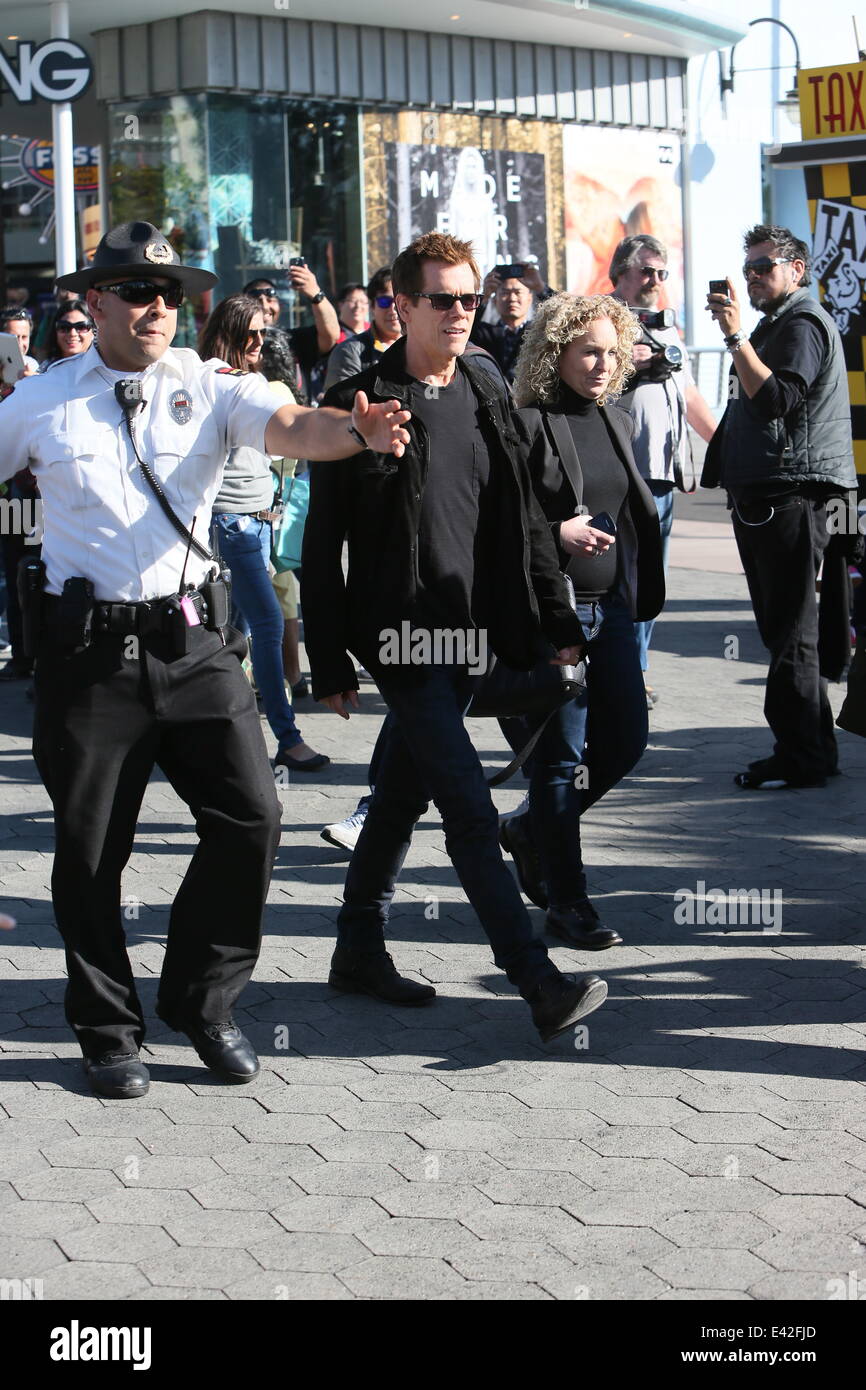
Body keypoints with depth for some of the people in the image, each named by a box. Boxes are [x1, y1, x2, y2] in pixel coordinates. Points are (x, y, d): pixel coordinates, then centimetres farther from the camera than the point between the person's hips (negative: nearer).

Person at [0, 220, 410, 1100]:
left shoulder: (209, 387, 2)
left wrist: (357, 432, -36)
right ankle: (107, 1031, 24)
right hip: (88, 648, -1)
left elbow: (288, 428, -15)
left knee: (249, 817, -5)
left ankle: (202, 1002, 17)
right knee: (90, 849, 6)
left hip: (192, 639, 1)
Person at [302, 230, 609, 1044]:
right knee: (471, 813, -10)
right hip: (400, 637, -6)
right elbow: (323, 545, -6)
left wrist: (556, 620, 10)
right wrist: (330, 664, -7)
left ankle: (358, 949, 29)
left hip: (466, 636, 6)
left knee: (401, 797, 16)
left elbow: (522, 521, 16)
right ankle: (540, 986, -11)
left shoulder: (487, 401, 11)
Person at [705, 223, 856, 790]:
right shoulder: (777, 324, 24)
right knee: (785, 630, 12)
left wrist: (737, 337, -24)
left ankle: (800, 758, -7)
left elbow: (776, 399, -24)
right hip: (765, 498, 11)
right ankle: (815, 748, 18)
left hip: (789, 499, -11)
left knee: (790, 632, -9)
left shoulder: (803, 324, -9)